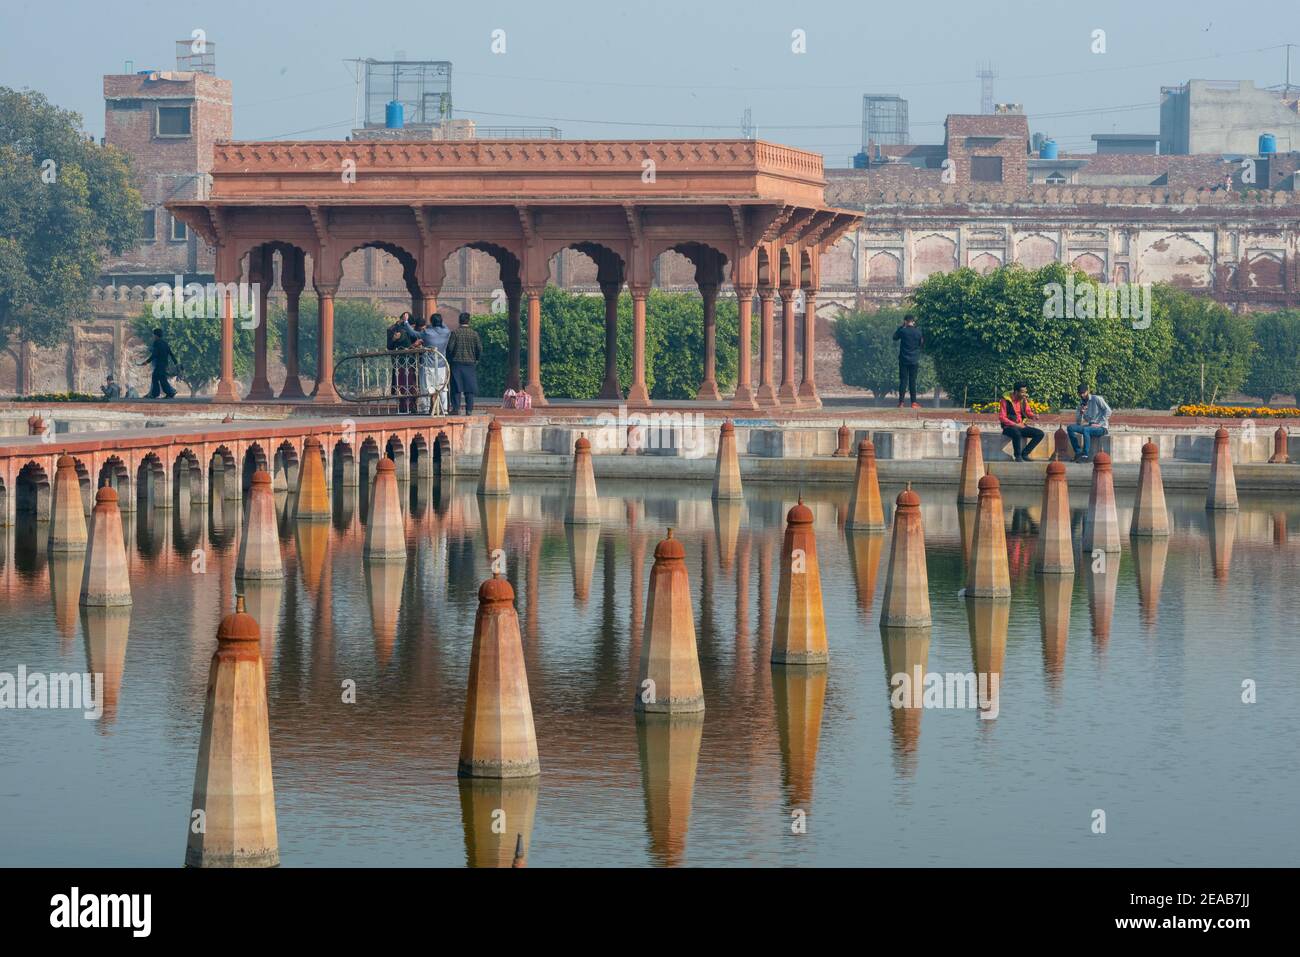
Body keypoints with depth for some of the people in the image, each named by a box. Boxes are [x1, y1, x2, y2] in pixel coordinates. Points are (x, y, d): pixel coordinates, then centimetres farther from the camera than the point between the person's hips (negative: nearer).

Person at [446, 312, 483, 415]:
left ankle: (456, 408, -4)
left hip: (457, 363, -1)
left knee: (456, 388, 1)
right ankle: (469, 409, 0)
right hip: (470, 363, 1)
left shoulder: (455, 333, -5)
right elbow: (479, 348, -1)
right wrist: (476, 359, 15)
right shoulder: (474, 334, -1)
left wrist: (449, 359, 9)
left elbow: (450, 348, -7)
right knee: (469, 388, 4)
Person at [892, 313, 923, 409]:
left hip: (903, 360, -1)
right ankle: (913, 402, 1)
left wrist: (901, 326, 11)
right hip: (914, 361, 1)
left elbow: (895, 337, 11)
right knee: (913, 381, 5)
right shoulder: (918, 332, -4)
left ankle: (901, 402, -1)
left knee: (903, 381, 2)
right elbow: (921, 342, 8)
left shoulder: (902, 331, -8)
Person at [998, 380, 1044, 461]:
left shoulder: (1024, 400, 8)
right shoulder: (1006, 400, -11)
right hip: (1009, 427, -7)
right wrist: (1015, 424, -21)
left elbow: (1028, 413, 10)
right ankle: (1018, 456, -21)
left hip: (1021, 426, 7)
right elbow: (1001, 418, -14)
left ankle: (1025, 454, -4)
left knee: (1040, 433, -9)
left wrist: (1034, 417, -14)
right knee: (1016, 432, -40)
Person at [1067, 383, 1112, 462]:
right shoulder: (1082, 403, 11)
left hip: (1101, 428, -7)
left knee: (1085, 430, -36)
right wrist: (1081, 412, -11)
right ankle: (1078, 452, -12)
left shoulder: (1097, 399, -6)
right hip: (1089, 426, 7)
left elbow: (1108, 411, -14)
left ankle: (1085, 455, -32)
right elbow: (1078, 422, 10)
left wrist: (1099, 424, -18)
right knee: (1070, 428, -10)